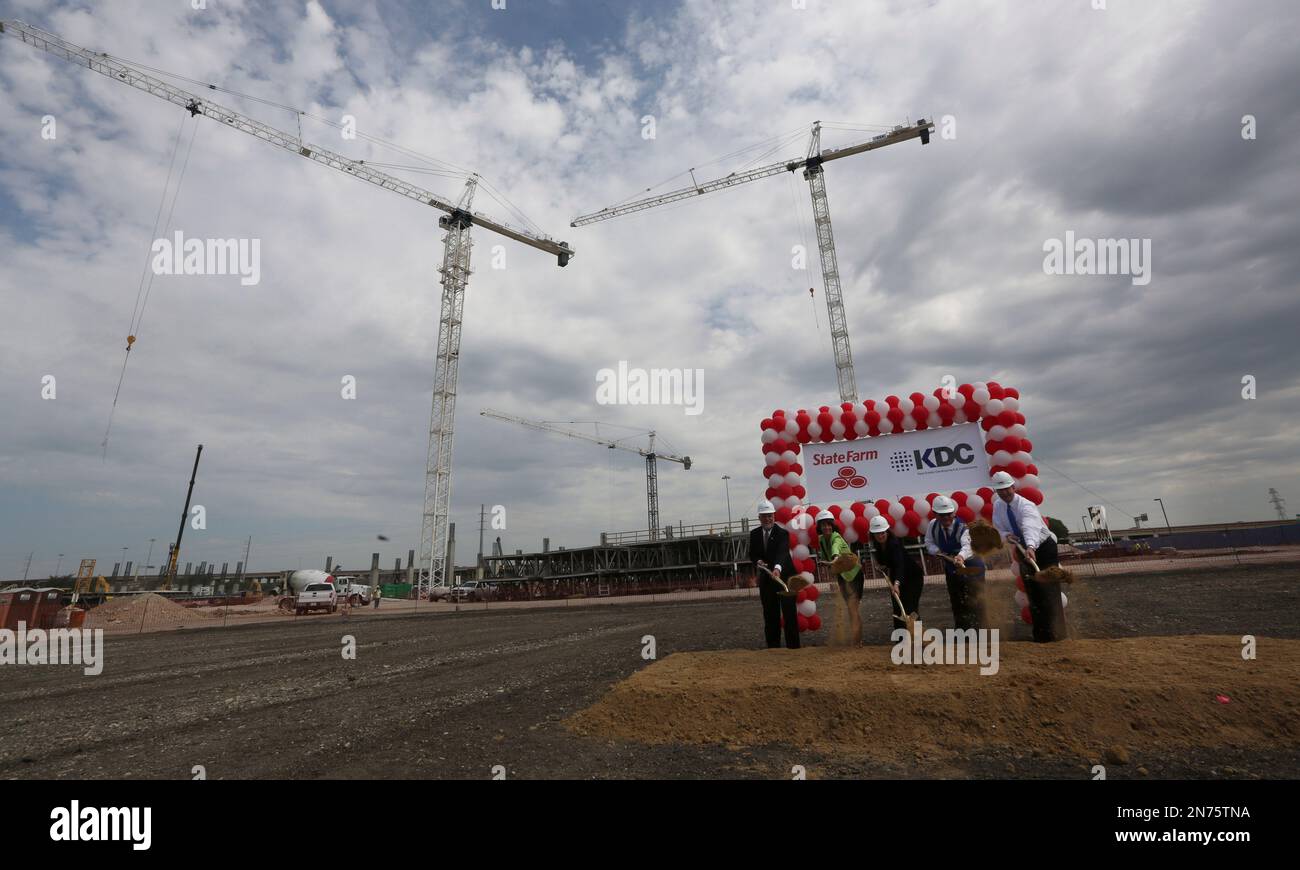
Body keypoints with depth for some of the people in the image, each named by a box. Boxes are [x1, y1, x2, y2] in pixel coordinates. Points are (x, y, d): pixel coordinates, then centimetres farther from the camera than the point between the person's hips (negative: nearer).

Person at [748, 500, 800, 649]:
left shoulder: (782, 533, -14)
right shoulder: (754, 534, 3)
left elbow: (782, 552, -30)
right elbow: (752, 554, 9)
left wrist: (778, 568, -48)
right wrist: (758, 561, -15)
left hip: (785, 576, -4)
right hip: (765, 579, 4)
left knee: (789, 613, -1)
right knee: (770, 615, 10)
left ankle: (793, 646, 8)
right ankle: (773, 647, 19)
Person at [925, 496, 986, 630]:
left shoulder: (962, 527, -29)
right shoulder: (933, 525, -13)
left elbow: (967, 545, -49)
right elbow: (929, 543, 2)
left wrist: (961, 556, -70)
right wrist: (938, 551, -19)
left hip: (971, 567, -5)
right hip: (951, 568, 5)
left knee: (975, 602, -9)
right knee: (956, 603, 16)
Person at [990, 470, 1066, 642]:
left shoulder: (1026, 505, -30)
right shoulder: (997, 506, -9)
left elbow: (1030, 527, -49)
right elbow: (998, 529, -1)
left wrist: (1031, 547, -67)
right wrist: (1006, 535, -25)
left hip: (1045, 547, -6)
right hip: (1023, 548, 6)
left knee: (1049, 591, -6)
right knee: (1032, 591, 10)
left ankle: (1055, 634, 6)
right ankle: (1040, 635, 20)